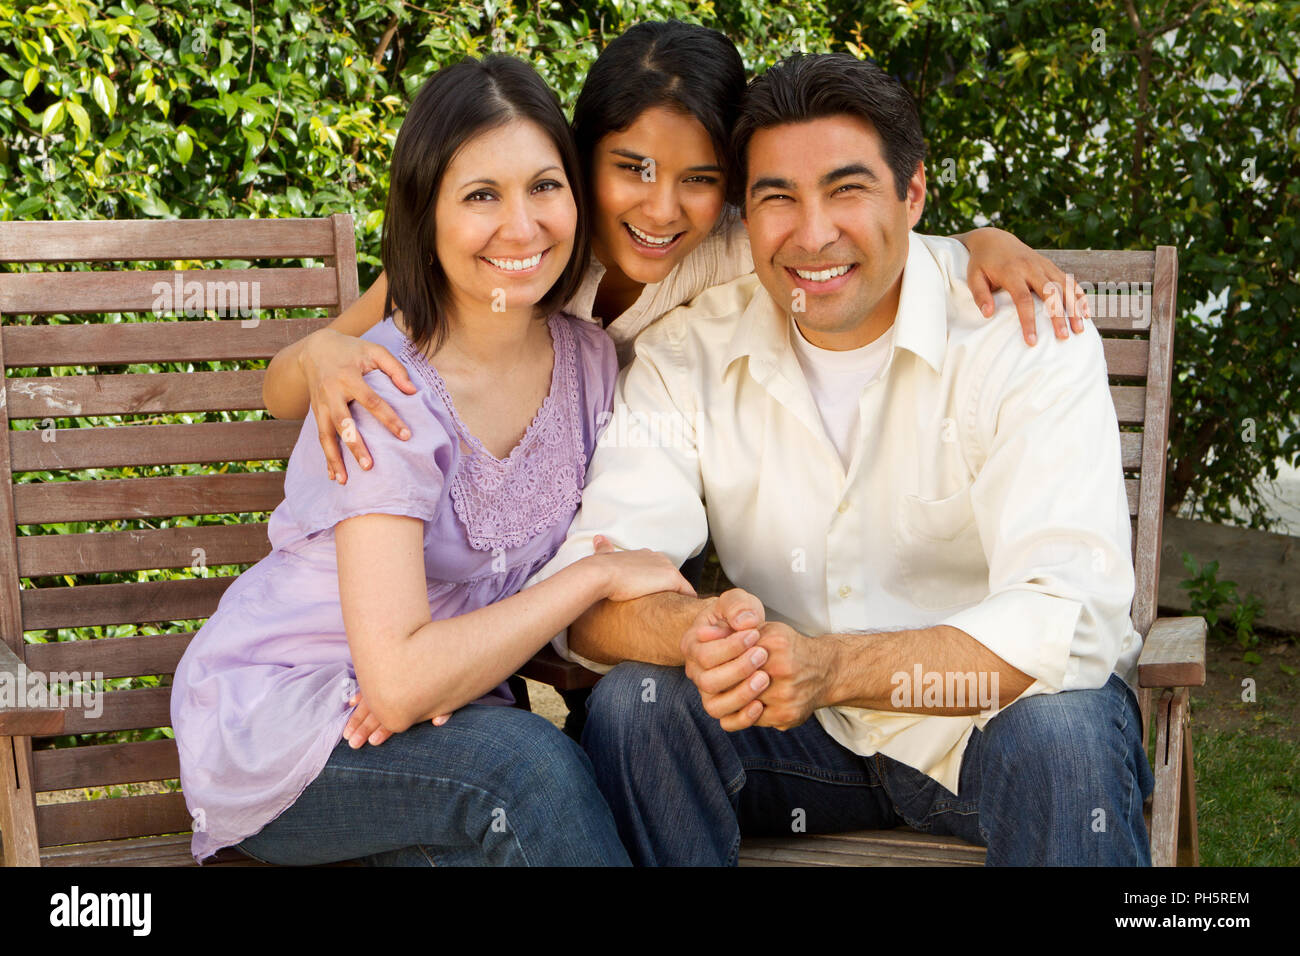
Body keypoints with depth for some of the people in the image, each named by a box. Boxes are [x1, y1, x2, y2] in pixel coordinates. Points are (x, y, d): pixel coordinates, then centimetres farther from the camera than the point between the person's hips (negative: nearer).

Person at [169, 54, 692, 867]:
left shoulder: (590, 361, -2)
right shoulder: (387, 393, -20)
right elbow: (398, 683, -27)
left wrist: (444, 671, -15)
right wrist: (598, 574, -21)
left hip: (448, 708, 5)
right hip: (273, 729, -5)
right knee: (526, 763, -33)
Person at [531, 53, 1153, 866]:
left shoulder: (1026, 333, -17)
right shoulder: (687, 355, -7)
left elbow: (1068, 622, -28)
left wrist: (835, 666, -42)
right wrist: (696, 631, -40)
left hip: (992, 715, -3)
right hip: (806, 734, 3)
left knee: (1060, 732, -35)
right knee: (633, 707, -22)